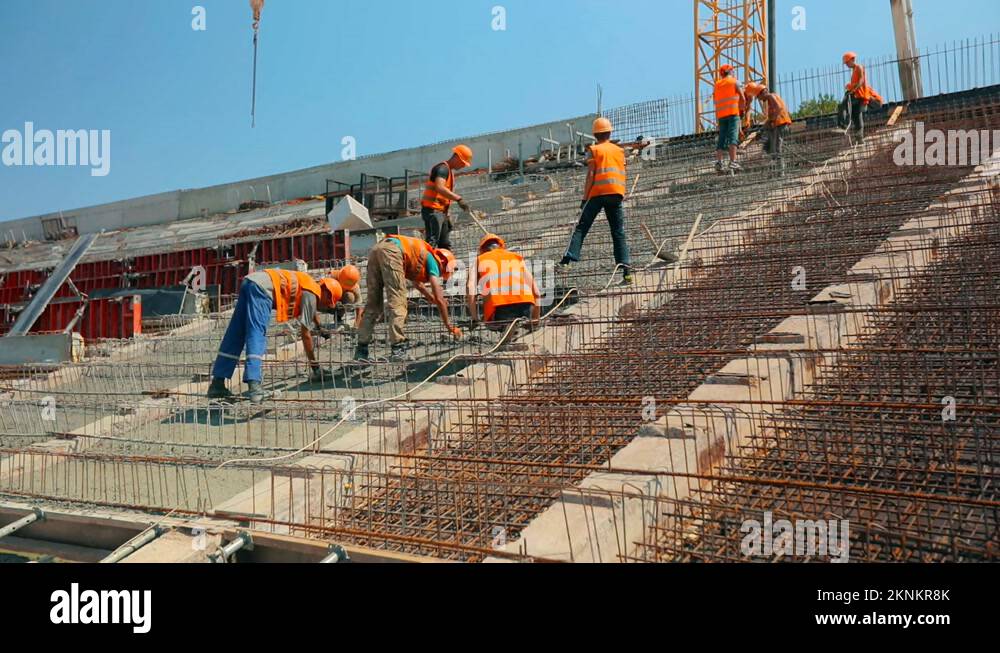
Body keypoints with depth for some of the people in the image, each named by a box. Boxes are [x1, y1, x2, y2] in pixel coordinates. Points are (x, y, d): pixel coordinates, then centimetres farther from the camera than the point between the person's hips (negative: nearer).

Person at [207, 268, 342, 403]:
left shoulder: (310, 284, 25)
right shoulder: (312, 295, 0)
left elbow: (312, 311, 51)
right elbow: (305, 334, -1)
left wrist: (320, 328, 69)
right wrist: (315, 368, 5)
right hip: (262, 287, -9)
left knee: (234, 337, 7)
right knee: (257, 336, -16)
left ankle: (217, 384, 6)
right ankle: (254, 385, -29)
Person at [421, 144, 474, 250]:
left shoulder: (450, 171, 21)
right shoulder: (442, 168, -11)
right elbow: (439, 188, -28)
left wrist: (447, 216, 19)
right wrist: (459, 199, -32)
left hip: (442, 212, 10)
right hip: (432, 210, -10)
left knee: (445, 246, 11)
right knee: (432, 243, -18)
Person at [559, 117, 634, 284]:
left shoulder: (594, 150, 4)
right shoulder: (619, 150, 16)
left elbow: (591, 175, -4)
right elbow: (623, 176, 14)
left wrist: (584, 198, -3)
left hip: (598, 193, -3)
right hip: (617, 194, 3)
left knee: (581, 228, -2)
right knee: (619, 233, 4)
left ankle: (567, 260, -14)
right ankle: (626, 268, -5)